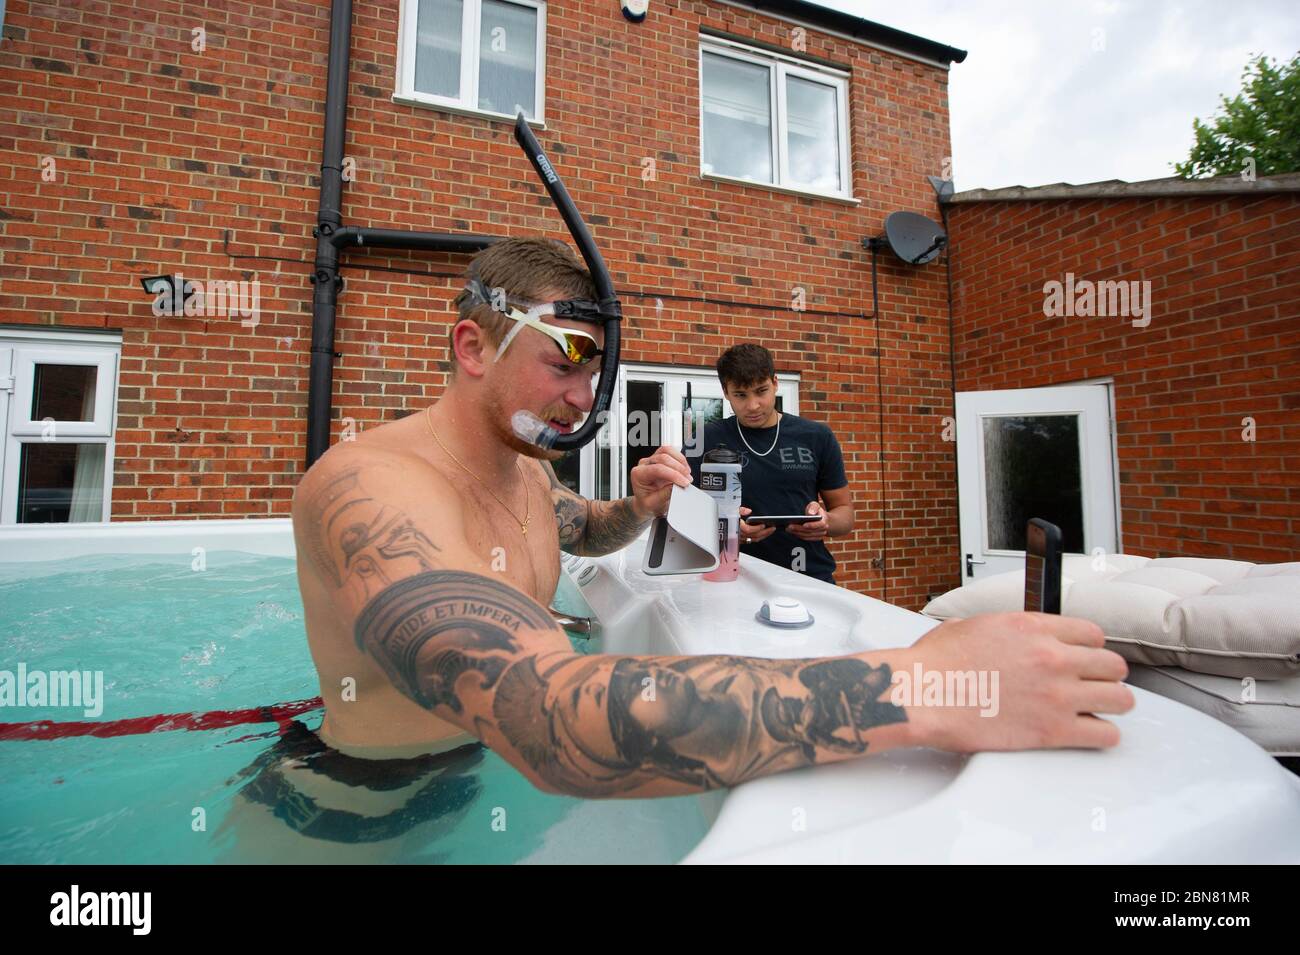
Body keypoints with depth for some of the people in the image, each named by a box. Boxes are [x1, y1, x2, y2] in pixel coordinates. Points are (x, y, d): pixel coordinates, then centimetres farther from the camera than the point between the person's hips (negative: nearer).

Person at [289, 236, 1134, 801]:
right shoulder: (368, 486, -28)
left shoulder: (528, 471, 0)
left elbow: (585, 533, 21)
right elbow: (558, 721, -42)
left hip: (485, 774, 6)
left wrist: (638, 509, -3)